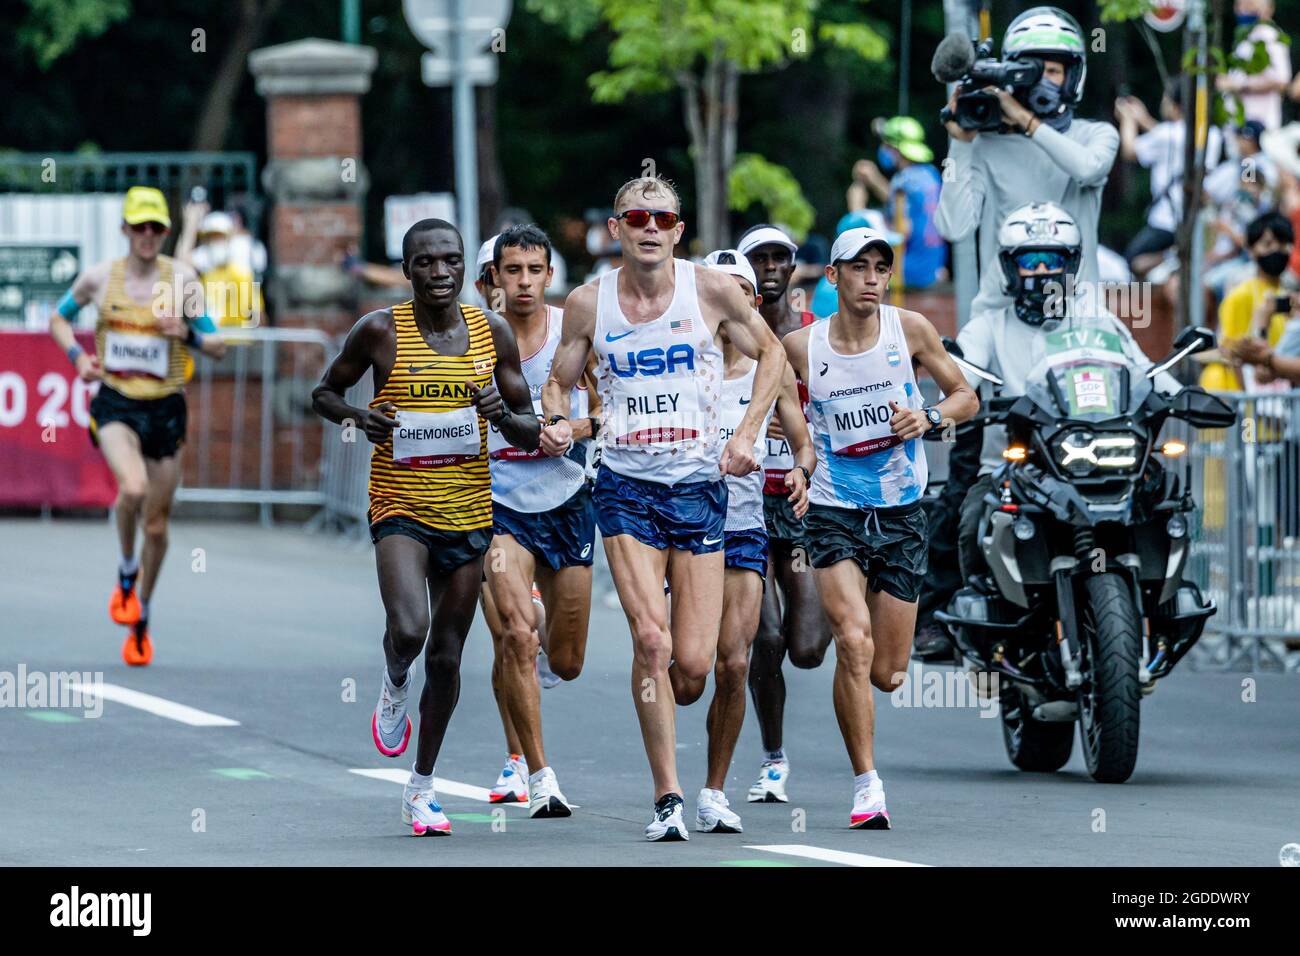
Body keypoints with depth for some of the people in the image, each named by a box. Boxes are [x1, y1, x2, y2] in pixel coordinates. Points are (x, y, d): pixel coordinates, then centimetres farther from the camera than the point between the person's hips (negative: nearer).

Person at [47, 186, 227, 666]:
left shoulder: (181, 278, -2)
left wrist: (188, 334, -19)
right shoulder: (99, 277, -1)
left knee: (156, 526, 8)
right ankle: (126, 573, -2)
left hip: (165, 408, 1)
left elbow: (217, 347, 2)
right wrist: (77, 355, -1)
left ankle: (140, 621, 28)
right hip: (115, 405, -1)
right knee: (133, 488, -30)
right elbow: (58, 318, 17)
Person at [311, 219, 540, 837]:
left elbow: (530, 432, 9)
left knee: (446, 653, 9)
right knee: (408, 629, -26)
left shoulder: (492, 333, 3)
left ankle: (422, 787, 25)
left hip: (469, 512, 3)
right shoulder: (380, 332, -5)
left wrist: (504, 416, -14)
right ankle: (394, 686, 12)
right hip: (399, 506, -3)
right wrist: (359, 418, -12)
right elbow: (324, 394, 9)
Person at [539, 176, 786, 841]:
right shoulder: (588, 304, -1)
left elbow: (770, 354, 11)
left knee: (693, 663, -3)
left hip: (699, 485, 0)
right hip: (626, 486, 0)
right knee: (651, 641, -18)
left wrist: (746, 434, -1)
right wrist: (554, 424, -12)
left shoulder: (710, 291, -3)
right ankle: (667, 795, -9)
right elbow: (559, 383, 11)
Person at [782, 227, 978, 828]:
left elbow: (966, 397, 8)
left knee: (886, 675, 3)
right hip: (833, 510, -2)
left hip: (901, 514, 2)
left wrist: (928, 417, -12)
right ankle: (867, 790, -17)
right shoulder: (801, 346, -3)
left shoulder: (909, 330, -1)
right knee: (854, 643, -23)